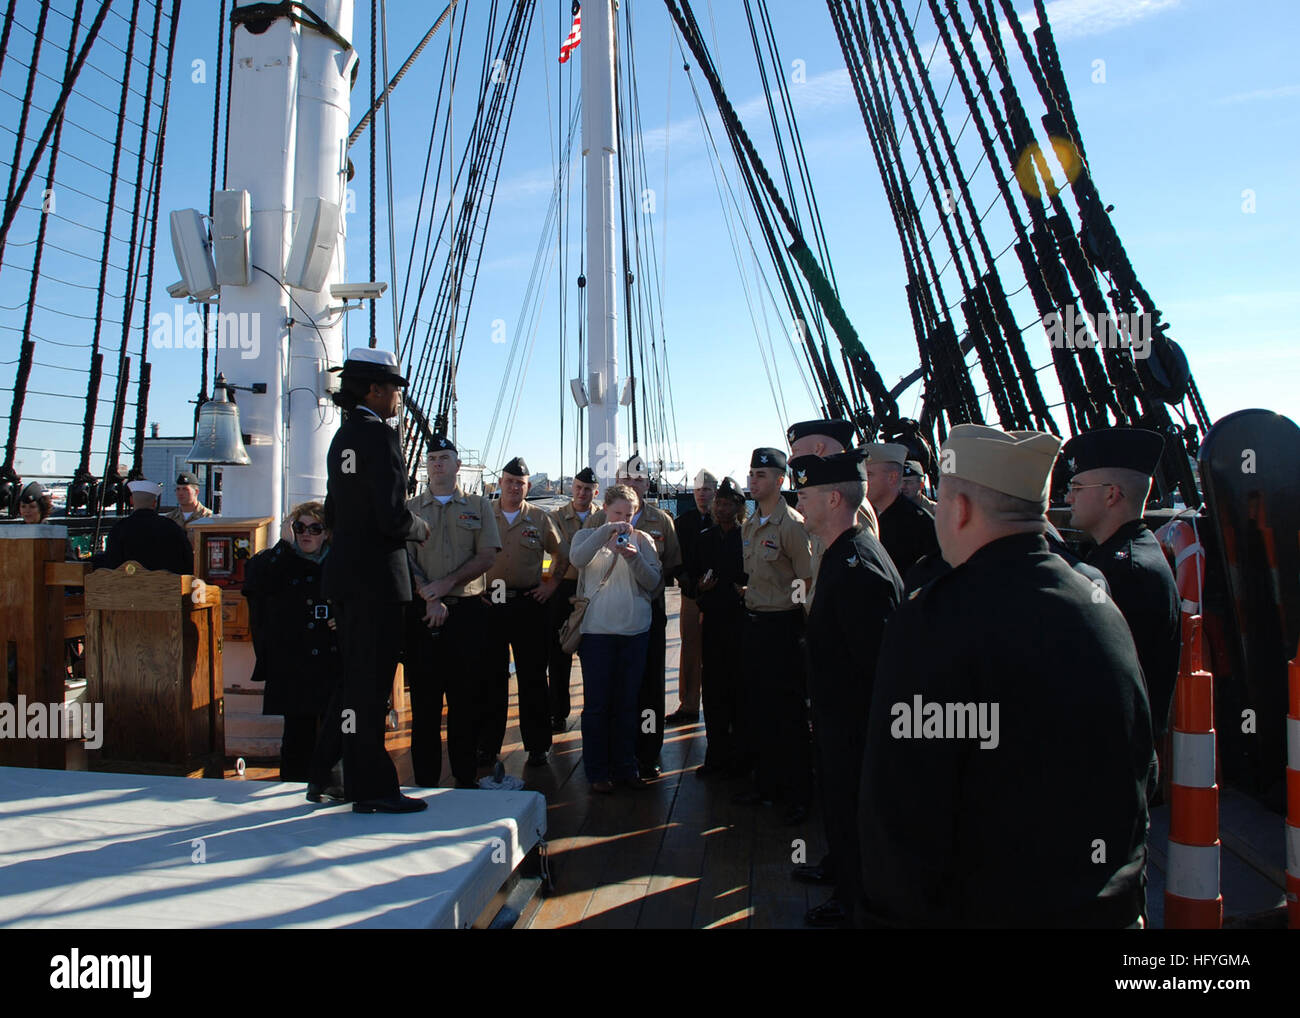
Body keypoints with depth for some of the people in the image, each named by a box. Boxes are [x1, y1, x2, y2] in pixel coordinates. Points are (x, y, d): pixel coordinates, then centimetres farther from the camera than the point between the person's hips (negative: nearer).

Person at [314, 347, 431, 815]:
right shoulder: (380, 434, -15)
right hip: (375, 575, -10)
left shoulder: (342, 437, 15)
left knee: (351, 679, 18)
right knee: (370, 683, -2)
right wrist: (421, 529, -4)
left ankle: (328, 777, 29)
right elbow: (393, 515, -22)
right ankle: (372, 788, 8)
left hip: (345, 571, 10)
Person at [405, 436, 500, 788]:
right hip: (423, 613, 0)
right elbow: (404, 560, 2)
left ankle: (466, 778, 13)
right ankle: (425, 781, 11)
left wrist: (447, 584, -10)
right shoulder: (411, 509, 12)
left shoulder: (478, 506, 11)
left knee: (465, 696, 3)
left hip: (468, 610, 0)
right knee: (425, 697, 2)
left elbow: (487, 556, 1)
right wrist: (430, 599, -11)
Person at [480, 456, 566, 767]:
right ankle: (487, 744, 18)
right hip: (490, 604, 0)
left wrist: (551, 585, 6)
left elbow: (562, 556, 16)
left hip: (528, 604, 0)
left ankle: (537, 745, 15)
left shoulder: (540, 518, 6)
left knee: (533, 677, 4)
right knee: (490, 677, 6)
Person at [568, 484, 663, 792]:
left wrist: (634, 558, -18)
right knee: (596, 703, 3)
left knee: (627, 703, 10)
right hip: (597, 630, -2)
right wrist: (606, 531, -27)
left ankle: (624, 767, 22)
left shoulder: (643, 540, 9)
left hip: (635, 630, 2)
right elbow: (578, 559, -18)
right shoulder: (588, 535, 5)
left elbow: (654, 583, -1)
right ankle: (597, 771, 15)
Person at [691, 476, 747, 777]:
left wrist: (744, 591, -21)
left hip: (741, 620, -4)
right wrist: (700, 587, -2)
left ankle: (740, 754, 14)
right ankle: (716, 753, 18)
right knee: (712, 689, 7)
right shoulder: (704, 539, 13)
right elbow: (690, 575, 17)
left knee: (740, 687, 1)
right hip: (712, 620, 4)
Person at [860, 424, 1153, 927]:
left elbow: (901, 815, -23)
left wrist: (893, 912, -10)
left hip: (979, 908, -6)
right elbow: (1140, 769, 10)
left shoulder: (930, 623, -25)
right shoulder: (1104, 608, -1)